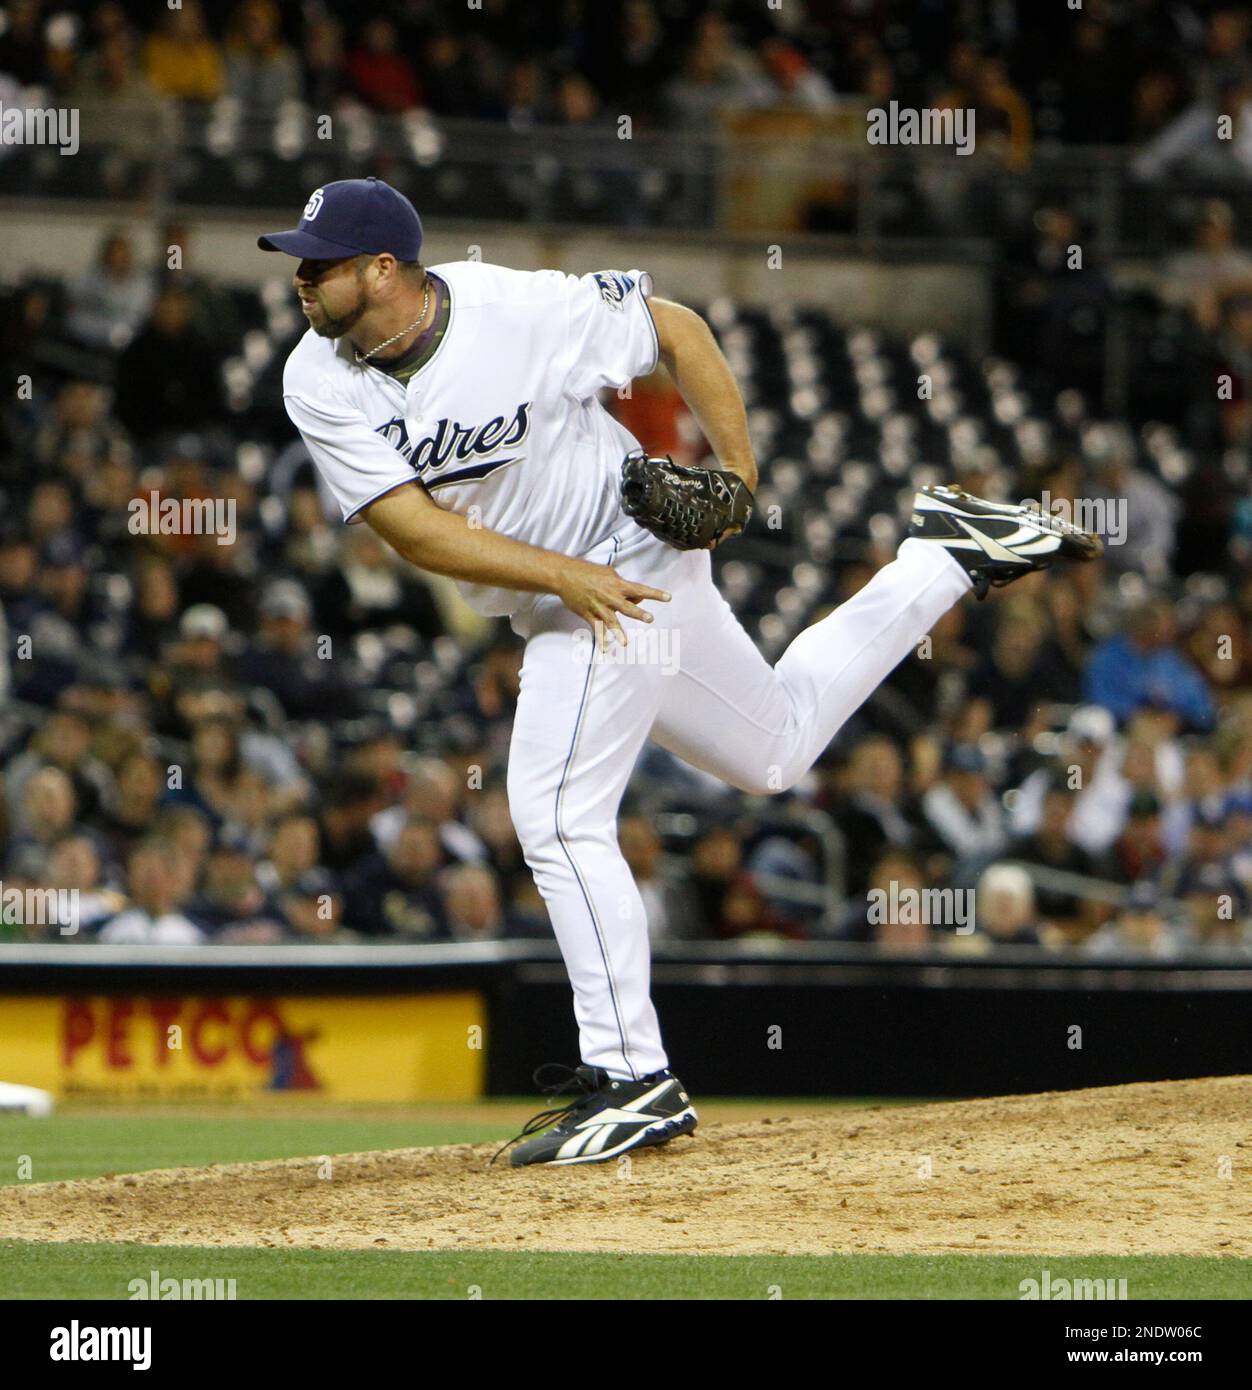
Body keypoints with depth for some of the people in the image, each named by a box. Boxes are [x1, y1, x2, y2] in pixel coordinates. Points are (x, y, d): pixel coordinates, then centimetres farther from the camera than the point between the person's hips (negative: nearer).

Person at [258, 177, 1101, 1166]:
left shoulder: (519, 311, -24)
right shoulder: (320, 383, -12)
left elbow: (676, 326, -9)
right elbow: (413, 527, -18)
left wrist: (739, 470, -15)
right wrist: (562, 575, -27)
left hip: (623, 559, -7)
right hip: (553, 599, 7)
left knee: (557, 816, -16)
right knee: (776, 748, 22)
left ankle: (634, 1082, -10)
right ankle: (949, 556, 36)